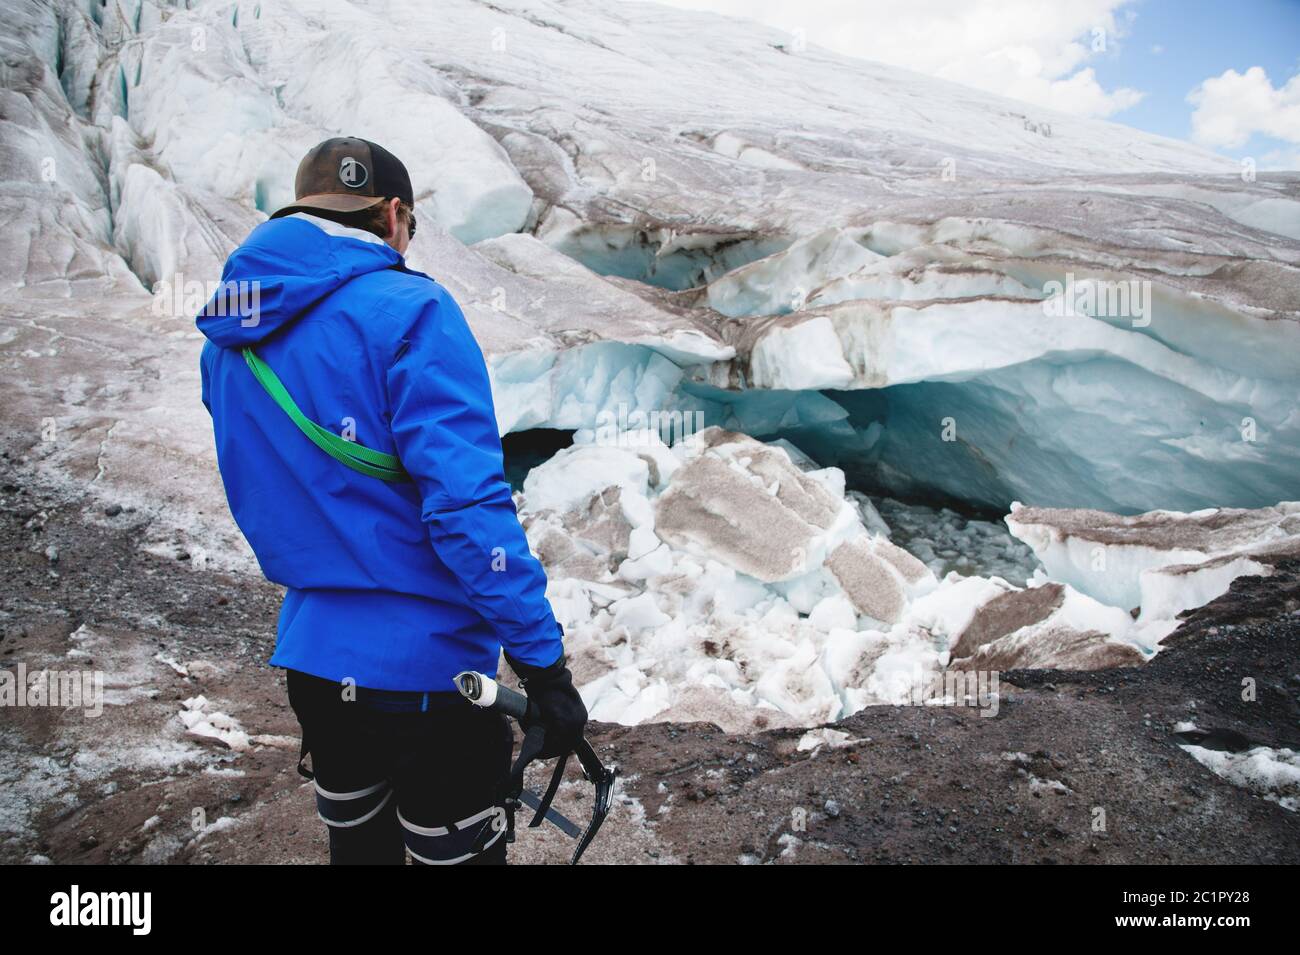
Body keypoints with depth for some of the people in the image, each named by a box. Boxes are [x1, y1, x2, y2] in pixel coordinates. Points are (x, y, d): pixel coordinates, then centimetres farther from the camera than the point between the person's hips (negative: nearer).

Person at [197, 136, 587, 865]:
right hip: (425, 667, -7)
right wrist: (543, 665, -20)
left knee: (359, 839, 25)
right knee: (455, 850, 11)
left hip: (309, 658, 7)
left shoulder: (226, 338, 5)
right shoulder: (407, 312, -18)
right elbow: (467, 501, -24)